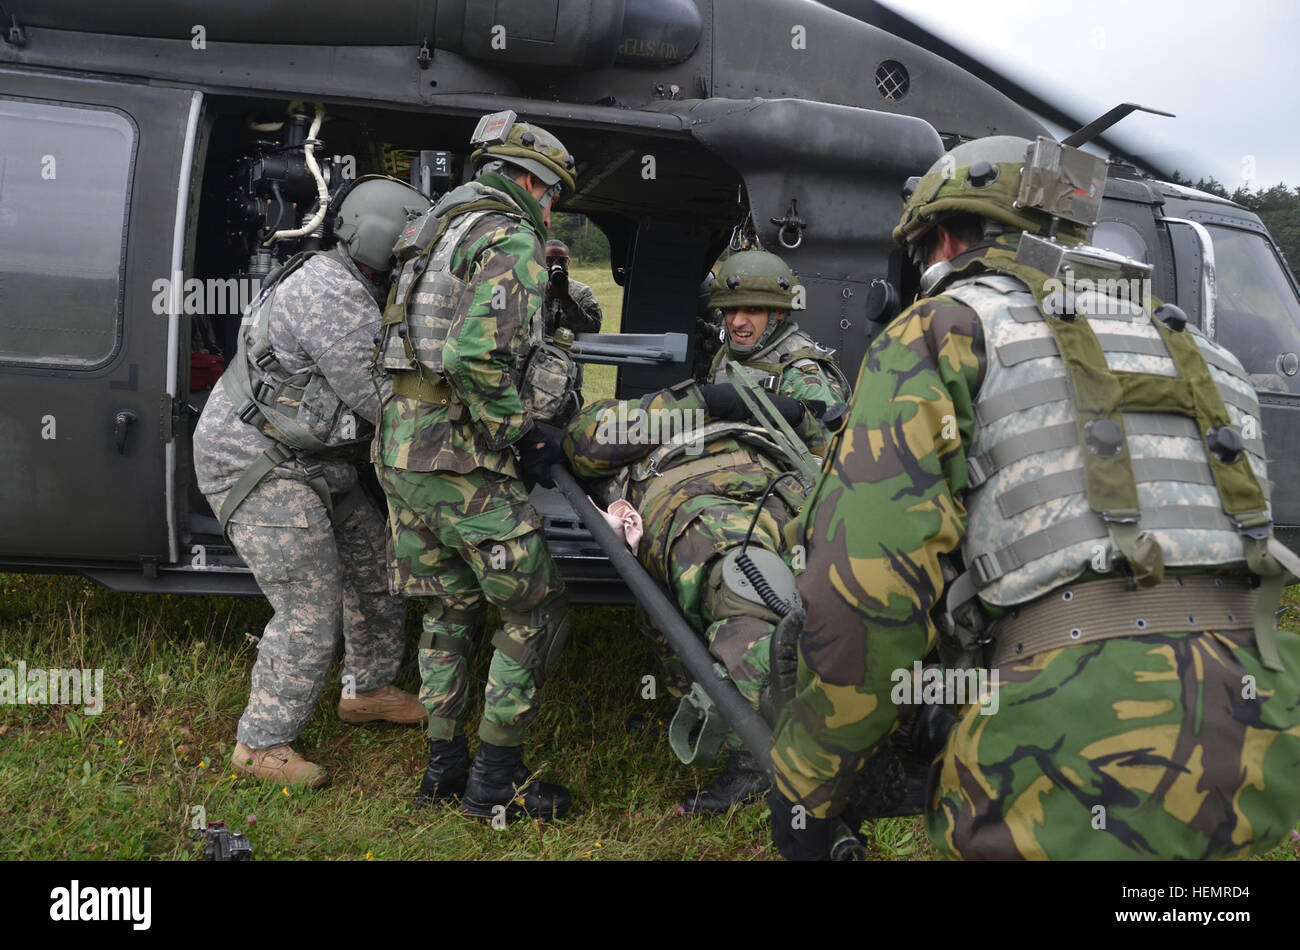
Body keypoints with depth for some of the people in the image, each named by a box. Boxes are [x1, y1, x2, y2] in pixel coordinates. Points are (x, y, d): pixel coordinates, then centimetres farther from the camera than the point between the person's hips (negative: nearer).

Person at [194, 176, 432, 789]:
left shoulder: (354, 291, 11)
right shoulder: (328, 294, -22)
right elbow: (386, 402, -23)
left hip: (310, 464, 10)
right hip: (257, 468, -10)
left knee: (376, 568, 15)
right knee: (311, 613, -9)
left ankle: (367, 692, 35)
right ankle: (261, 745, 7)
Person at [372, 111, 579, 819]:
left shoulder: (441, 232, 21)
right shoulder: (512, 239, -9)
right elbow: (476, 356, -24)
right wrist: (524, 432, -12)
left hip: (400, 443, 10)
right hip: (459, 455, -9)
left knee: (452, 606, 19)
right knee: (535, 610, 2)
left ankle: (444, 766, 26)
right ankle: (494, 780, 8)